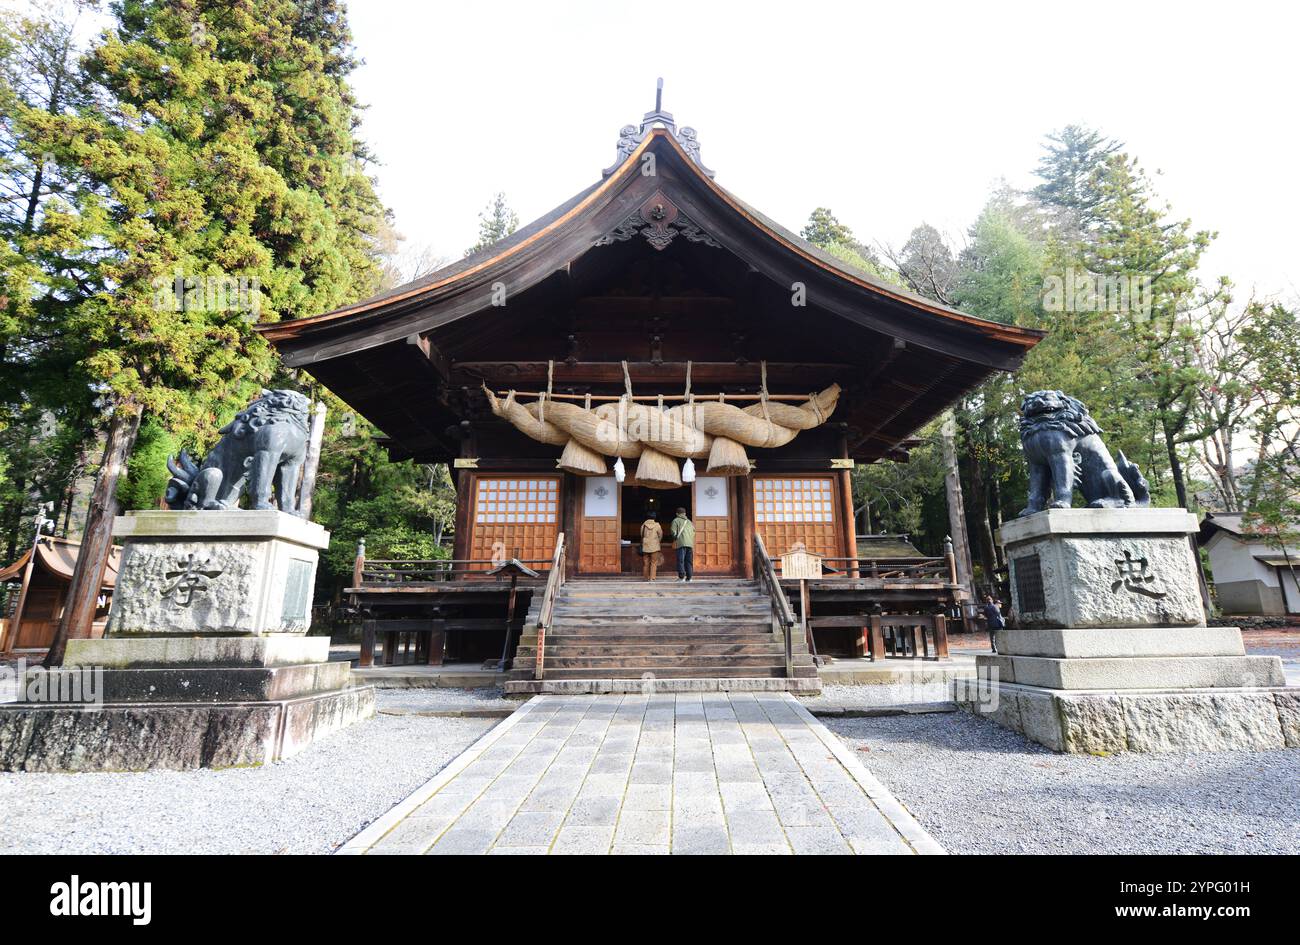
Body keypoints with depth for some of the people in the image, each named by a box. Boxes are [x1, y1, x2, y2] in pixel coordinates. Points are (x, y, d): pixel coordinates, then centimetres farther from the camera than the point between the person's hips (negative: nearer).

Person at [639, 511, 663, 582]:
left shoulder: (643, 525, -1)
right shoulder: (657, 525, -5)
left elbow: (642, 536, 3)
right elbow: (660, 535, 2)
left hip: (645, 547, 2)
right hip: (654, 547, -2)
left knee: (646, 563, 9)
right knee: (654, 562, 3)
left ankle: (647, 577, 11)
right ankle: (652, 577, -4)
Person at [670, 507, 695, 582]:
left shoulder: (676, 520, 7)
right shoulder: (689, 521, 23)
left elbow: (673, 531, -3)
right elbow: (693, 532, 17)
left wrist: (675, 539, 11)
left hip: (681, 543, -5)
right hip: (690, 543, 5)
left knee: (680, 560, -5)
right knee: (689, 561, 7)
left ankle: (681, 576, -13)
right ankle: (689, 577, 4)